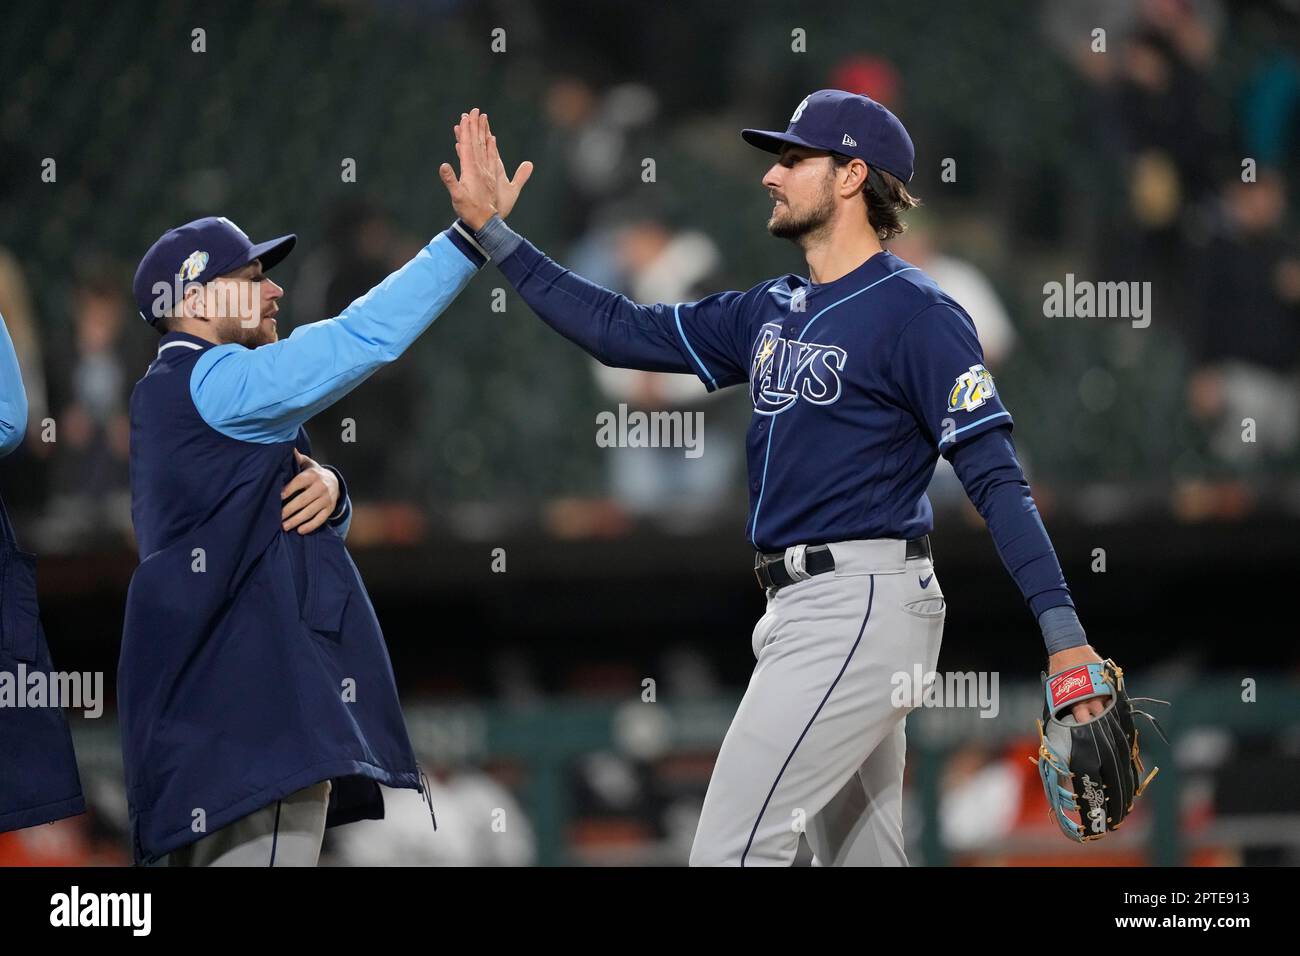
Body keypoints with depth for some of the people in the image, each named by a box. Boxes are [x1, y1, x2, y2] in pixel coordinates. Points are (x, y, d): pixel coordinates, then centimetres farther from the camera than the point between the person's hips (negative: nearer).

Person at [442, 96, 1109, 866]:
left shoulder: (915, 312, -10)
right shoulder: (773, 313, 15)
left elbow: (996, 478, -14)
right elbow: (622, 333, 18)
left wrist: (1064, 632, -22)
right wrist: (494, 233, 15)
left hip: (862, 607, -9)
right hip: (809, 608, 9)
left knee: (731, 851, -13)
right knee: (861, 859, 10)